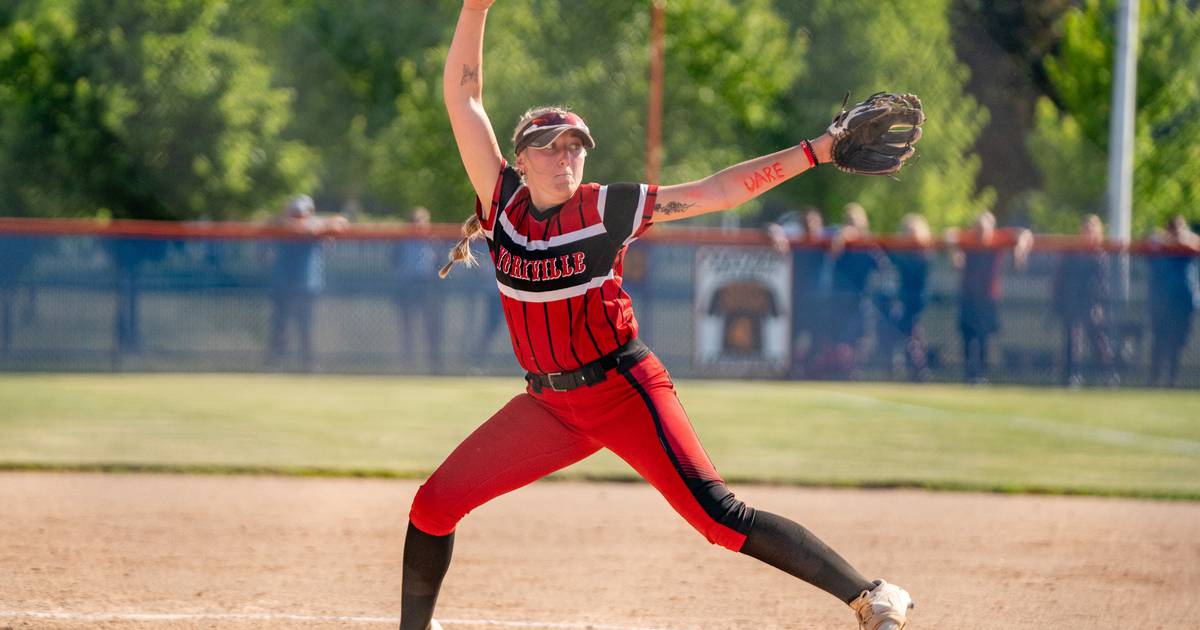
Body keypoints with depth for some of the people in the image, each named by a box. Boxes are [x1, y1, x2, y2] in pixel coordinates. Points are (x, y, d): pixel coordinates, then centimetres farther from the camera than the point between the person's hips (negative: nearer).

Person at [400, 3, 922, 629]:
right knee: (433, 505, -1)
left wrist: (817, 150, -16)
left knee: (720, 516, -17)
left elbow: (718, 191, -9)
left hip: (623, 390, -4)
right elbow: (462, 96, -4)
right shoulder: (504, 201, 0)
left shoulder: (606, 209, -8)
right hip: (547, 405, 4)